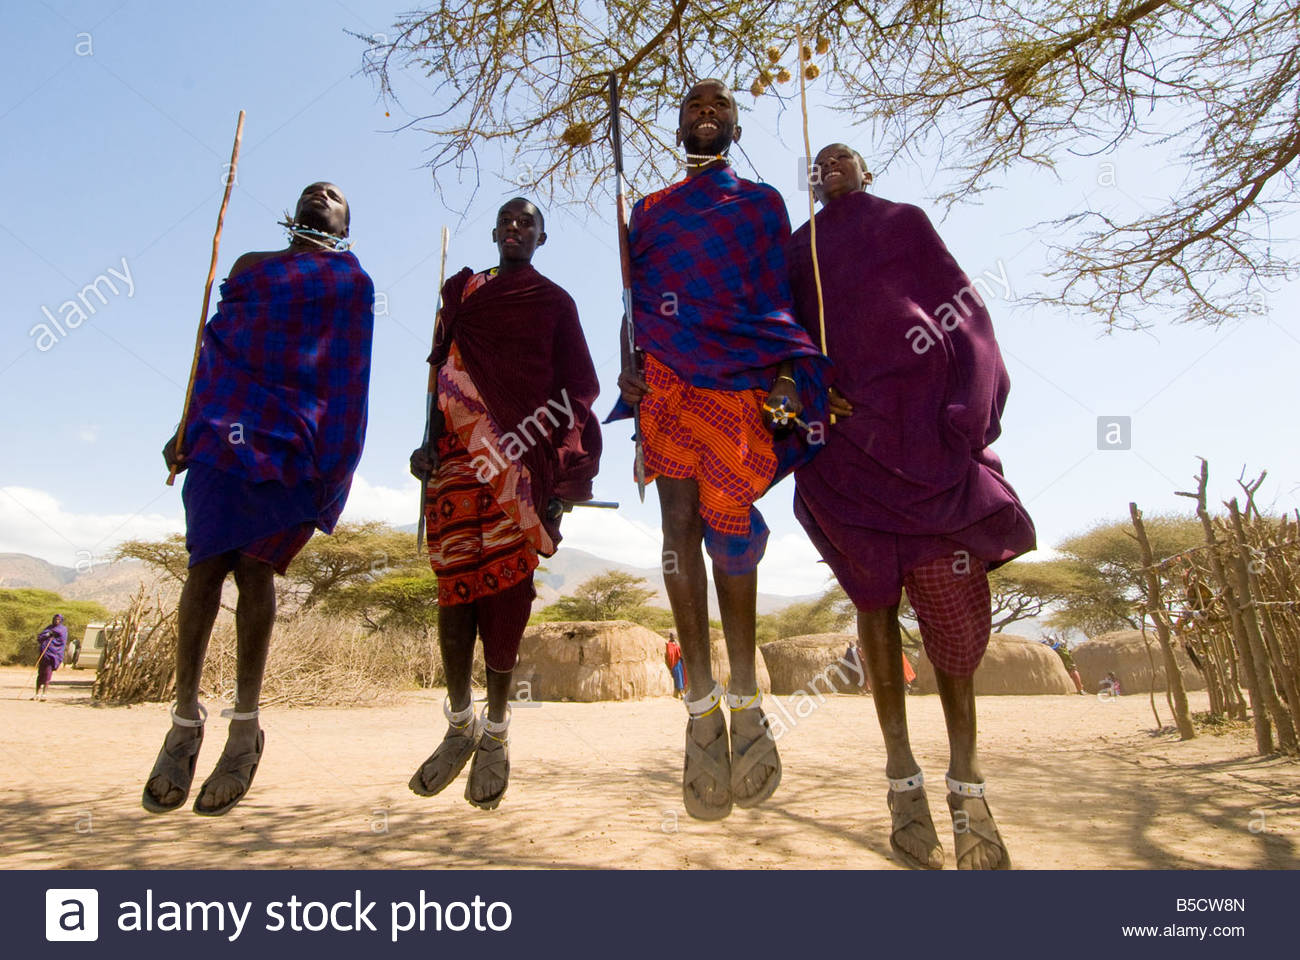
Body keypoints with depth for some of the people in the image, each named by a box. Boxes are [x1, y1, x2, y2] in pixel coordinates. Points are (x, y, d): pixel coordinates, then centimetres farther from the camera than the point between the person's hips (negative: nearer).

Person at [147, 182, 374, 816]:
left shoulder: (352, 282, 16)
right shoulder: (251, 268, 24)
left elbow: (347, 381, 7)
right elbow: (216, 352, 20)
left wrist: (331, 463, -4)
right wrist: (191, 428, 11)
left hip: (295, 442, -2)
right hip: (227, 431, 2)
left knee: (256, 568, -8)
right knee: (206, 566, -5)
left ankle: (245, 723, 1)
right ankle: (186, 720, 5)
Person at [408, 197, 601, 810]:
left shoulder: (556, 302, 16)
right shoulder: (462, 294, 22)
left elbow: (577, 385, 8)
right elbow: (442, 373, 17)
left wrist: (561, 469, -4)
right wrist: (431, 443, 3)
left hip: (524, 457, -1)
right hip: (462, 456, 2)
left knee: (506, 588, -7)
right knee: (454, 584, -5)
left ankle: (495, 734, 4)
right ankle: (460, 725, 9)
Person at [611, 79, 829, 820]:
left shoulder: (764, 203, 22)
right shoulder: (651, 211, 26)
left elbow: (781, 300, 14)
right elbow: (633, 300, 18)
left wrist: (788, 371, -4)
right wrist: (629, 363, -2)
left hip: (742, 375, -1)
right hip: (667, 370, 1)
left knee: (728, 523, -12)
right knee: (680, 519, -10)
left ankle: (746, 700, -2)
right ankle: (703, 705, -7)